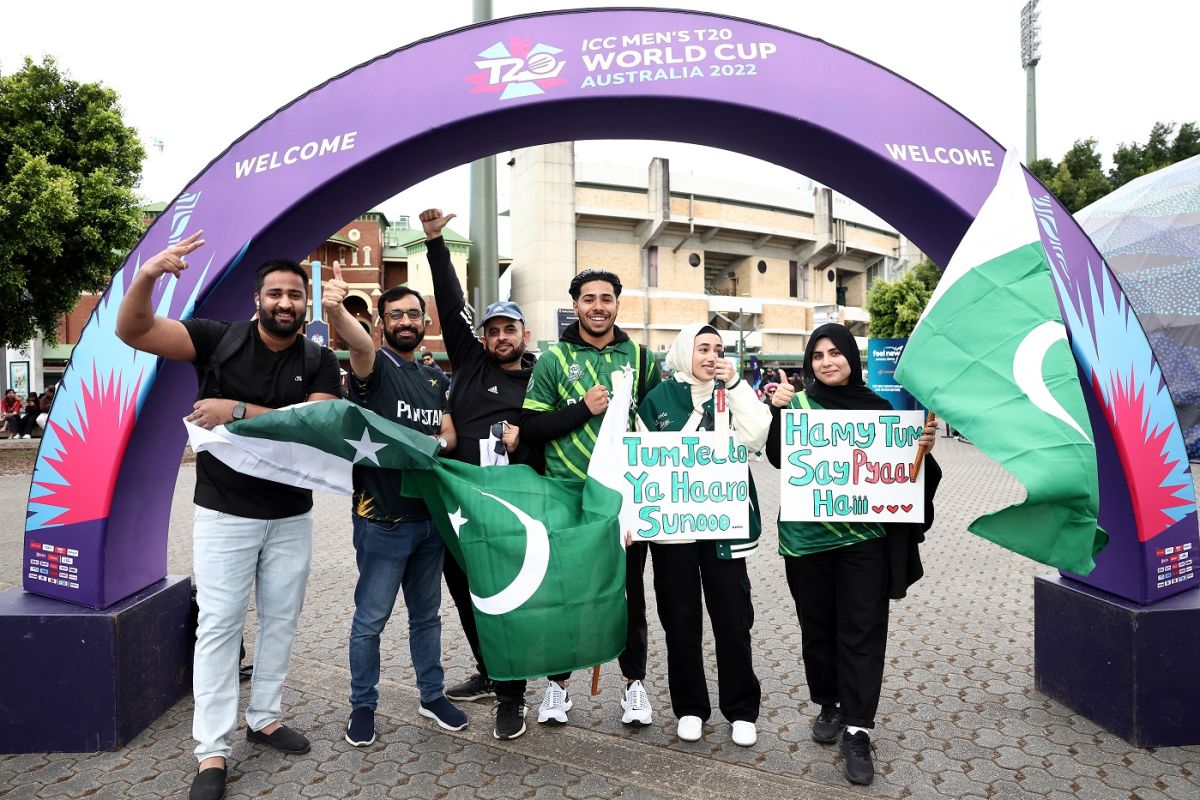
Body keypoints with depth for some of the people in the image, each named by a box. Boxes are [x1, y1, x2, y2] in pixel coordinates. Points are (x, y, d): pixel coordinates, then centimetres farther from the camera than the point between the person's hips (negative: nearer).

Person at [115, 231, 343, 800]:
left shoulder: (320, 363, -3)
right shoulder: (219, 340, -6)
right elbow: (133, 331, -14)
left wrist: (239, 410, -26)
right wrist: (148, 275, -33)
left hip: (292, 518, 3)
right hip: (224, 515, -2)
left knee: (280, 621, 13)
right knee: (219, 626, 1)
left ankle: (264, 719, 31)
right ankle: (212, 752, 10)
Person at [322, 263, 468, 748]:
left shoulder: (437, 378, 12)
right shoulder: (375, 365, -7)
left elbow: (450, 435, 9)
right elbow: (359, 343, -30)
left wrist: (436, 443, -15)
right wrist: (336, 309, -52)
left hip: (429, 516, 6)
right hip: (382, 519, -5)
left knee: (427, 613, 18)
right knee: (371, 618, 4)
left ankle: (432, 696, 33)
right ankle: (363, 706, 23)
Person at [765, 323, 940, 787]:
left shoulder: (876, 407, 3)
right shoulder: (797, 403, 1)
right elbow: (778, 459, -9)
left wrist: (922, 448, -13)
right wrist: (777, 411, -20)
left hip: (864, 538, 0)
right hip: (806, 537, 1)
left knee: (862, 632, 0)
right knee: (818, 626, 13)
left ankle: (857, 731, 9)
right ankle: (829, 705, 33)